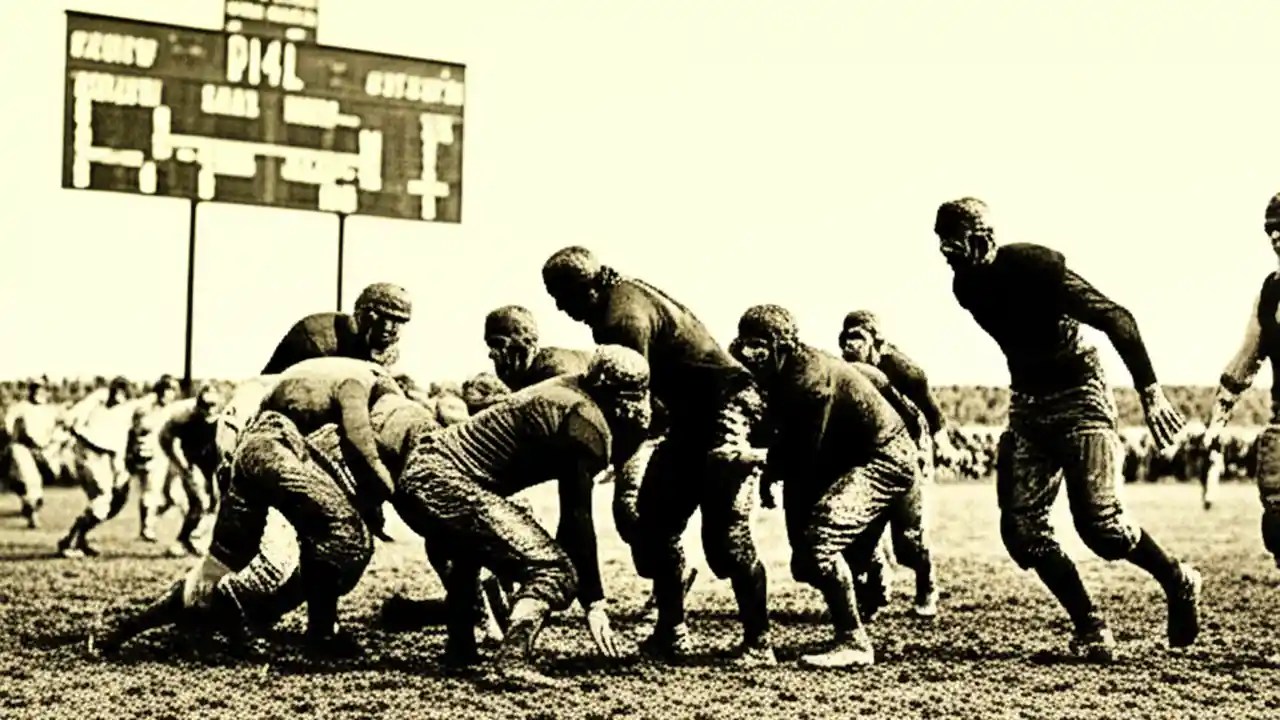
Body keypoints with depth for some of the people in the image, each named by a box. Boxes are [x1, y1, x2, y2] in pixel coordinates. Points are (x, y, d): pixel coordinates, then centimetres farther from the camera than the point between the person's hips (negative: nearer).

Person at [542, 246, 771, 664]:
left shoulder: (625, 314, -21)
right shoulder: (619, 301, 10)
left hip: (724, 411, -10)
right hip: (691, 418, 11)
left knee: (726, 536, -12)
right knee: (653, 522, 9)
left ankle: (758, 643, -3)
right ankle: (671, 634, 16)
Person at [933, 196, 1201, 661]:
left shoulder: (1035, 267, -21)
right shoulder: (966, 286, 1)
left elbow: (1115, 318, -20)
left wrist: (1150, 391, -23)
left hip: (1079, 399, -7)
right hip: (1028, 404, 7)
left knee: (1100, 523, -15)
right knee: (1021, 527, -4)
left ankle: (1178, 584, 13)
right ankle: (1090, 629, 7)